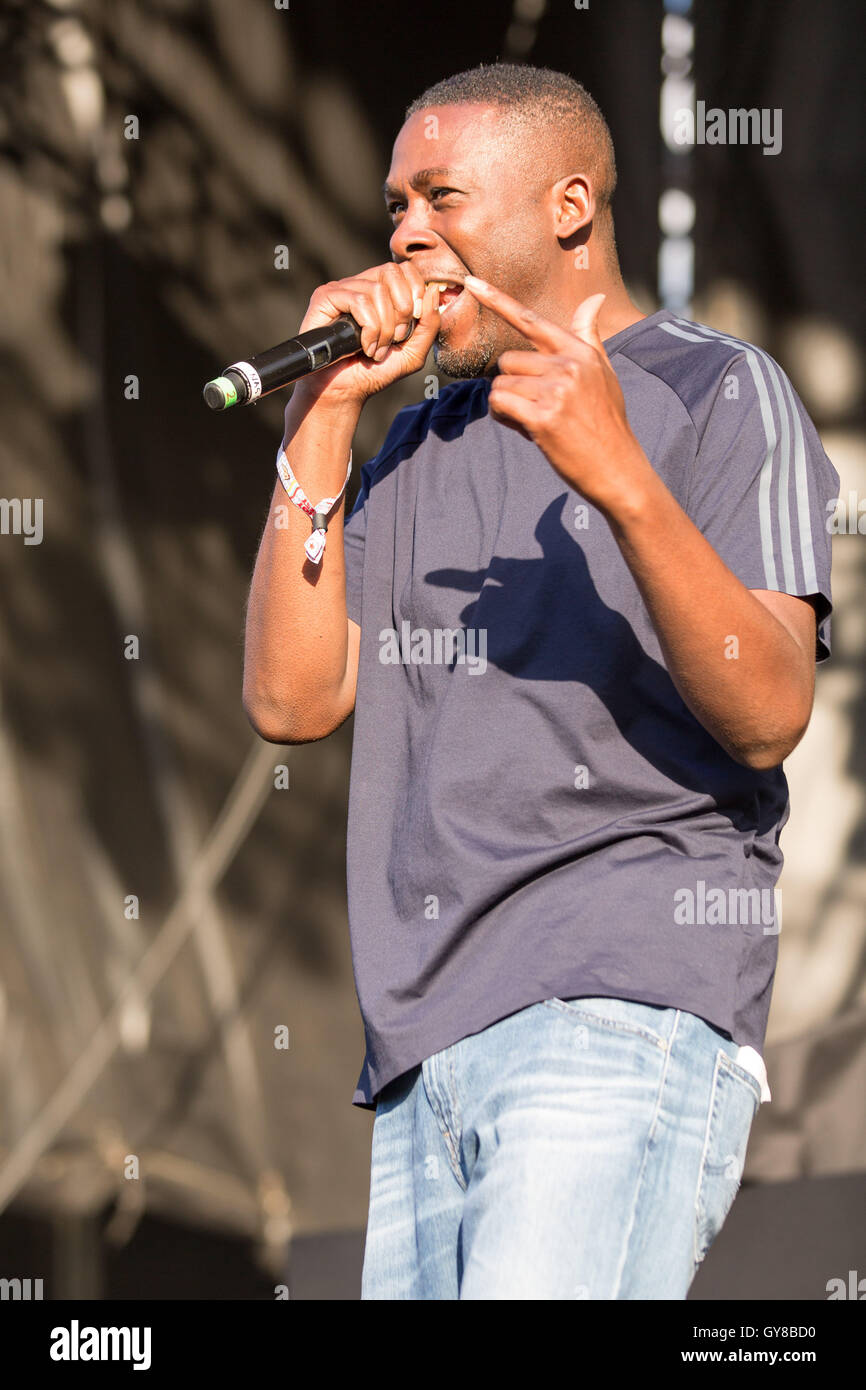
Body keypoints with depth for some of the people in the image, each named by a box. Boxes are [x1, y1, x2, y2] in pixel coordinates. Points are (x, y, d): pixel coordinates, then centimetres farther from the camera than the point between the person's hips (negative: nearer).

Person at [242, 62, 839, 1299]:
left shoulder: (720, 394, 3)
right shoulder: (423, 443, 23)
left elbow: (767, 718, -11)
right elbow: (292, 701, 10)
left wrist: (621, 478, -24)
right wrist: (324, 413, 5)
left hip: (627, 1011, -7)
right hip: (425, 1042, 7)